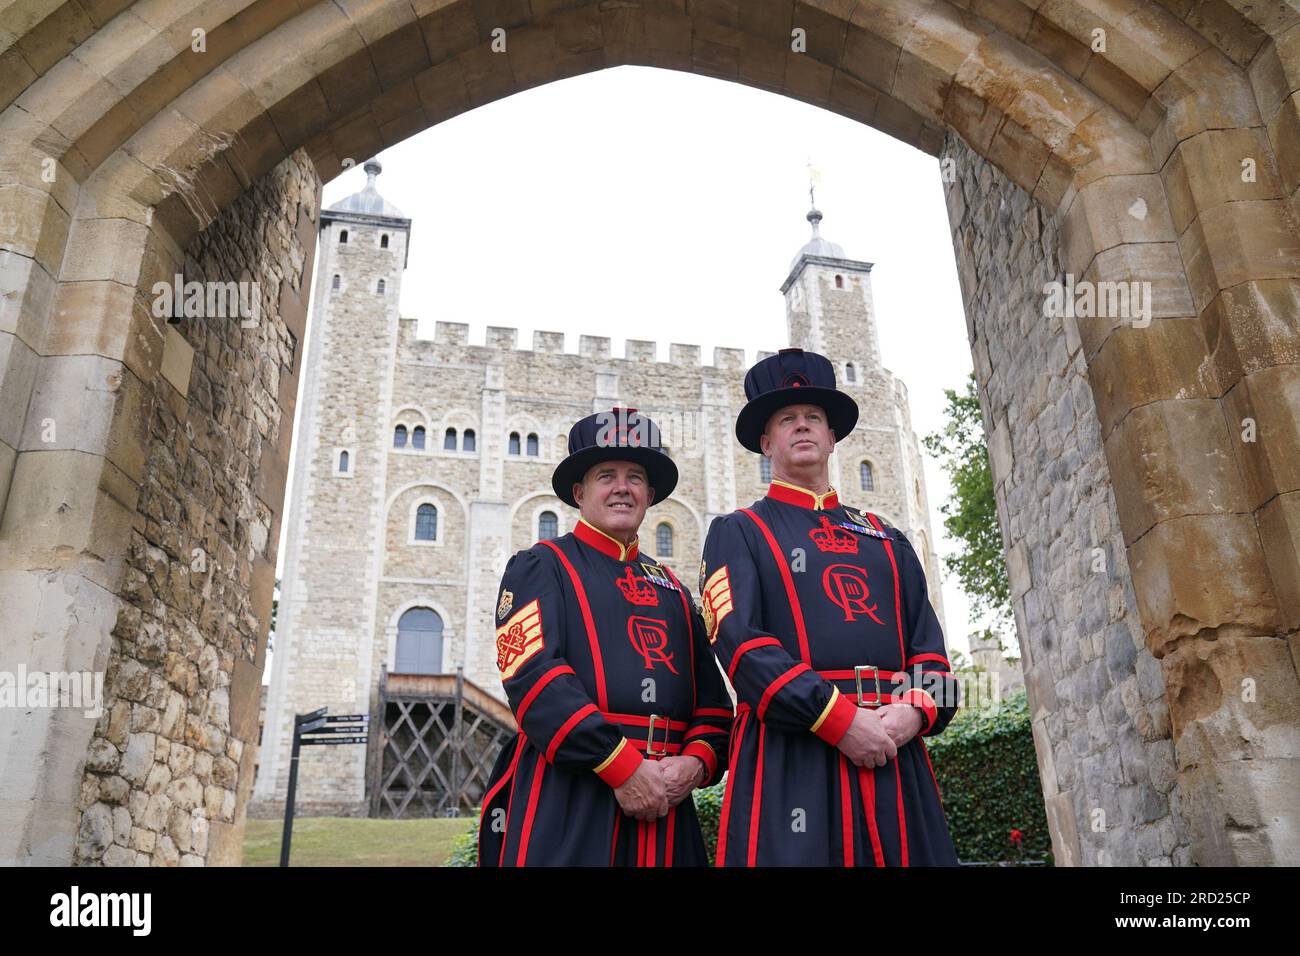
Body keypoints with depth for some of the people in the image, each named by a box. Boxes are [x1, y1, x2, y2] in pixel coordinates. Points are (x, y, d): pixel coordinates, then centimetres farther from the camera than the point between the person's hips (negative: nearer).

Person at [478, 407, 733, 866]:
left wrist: (696, 761, -7)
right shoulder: (540, 567, 2)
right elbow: (534, 676, -12)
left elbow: (712, 696, 13)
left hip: (664, 803, 5)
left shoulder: (673, 589, 18)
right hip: (563, 806, -5)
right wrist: (623, 768, -17)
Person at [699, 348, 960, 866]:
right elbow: (739, 642, -9)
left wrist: (914, 710, -9)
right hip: (791, 761, -4)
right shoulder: (738, 532, 5)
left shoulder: (888, 539, 20)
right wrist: (841, 719, -16)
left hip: (895, 755, 5)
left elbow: (928, 643, 13)